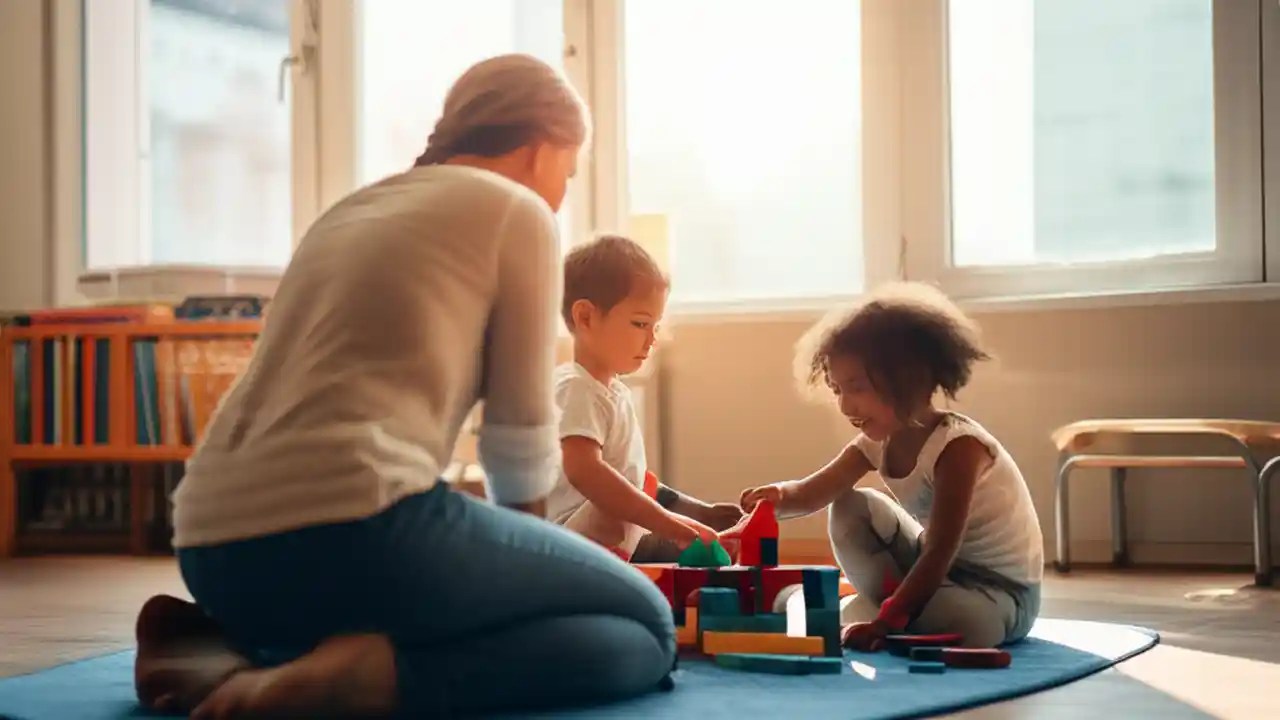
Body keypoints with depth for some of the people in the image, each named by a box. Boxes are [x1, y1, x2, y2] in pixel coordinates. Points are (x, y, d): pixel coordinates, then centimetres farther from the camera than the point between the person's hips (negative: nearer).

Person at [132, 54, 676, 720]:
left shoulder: (352, 210, 27)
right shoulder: (515, 211, 6)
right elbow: (520, 434, 7)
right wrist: (525, 559, 28)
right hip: (348, 527, -8)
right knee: (645, 627, 7)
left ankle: (225, 647, 10)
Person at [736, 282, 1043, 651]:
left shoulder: (958, 445, -29)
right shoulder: (878, 443, -4)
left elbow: (941, 552, -31)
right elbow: (812, 492, -7)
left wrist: (886, 622, -33)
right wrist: (777, 496, -32)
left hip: (1000, 591, -7)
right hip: (936, 571, 7)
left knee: (963, 620, -39)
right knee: (852, 508, -3)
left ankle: (886, 614, -10)